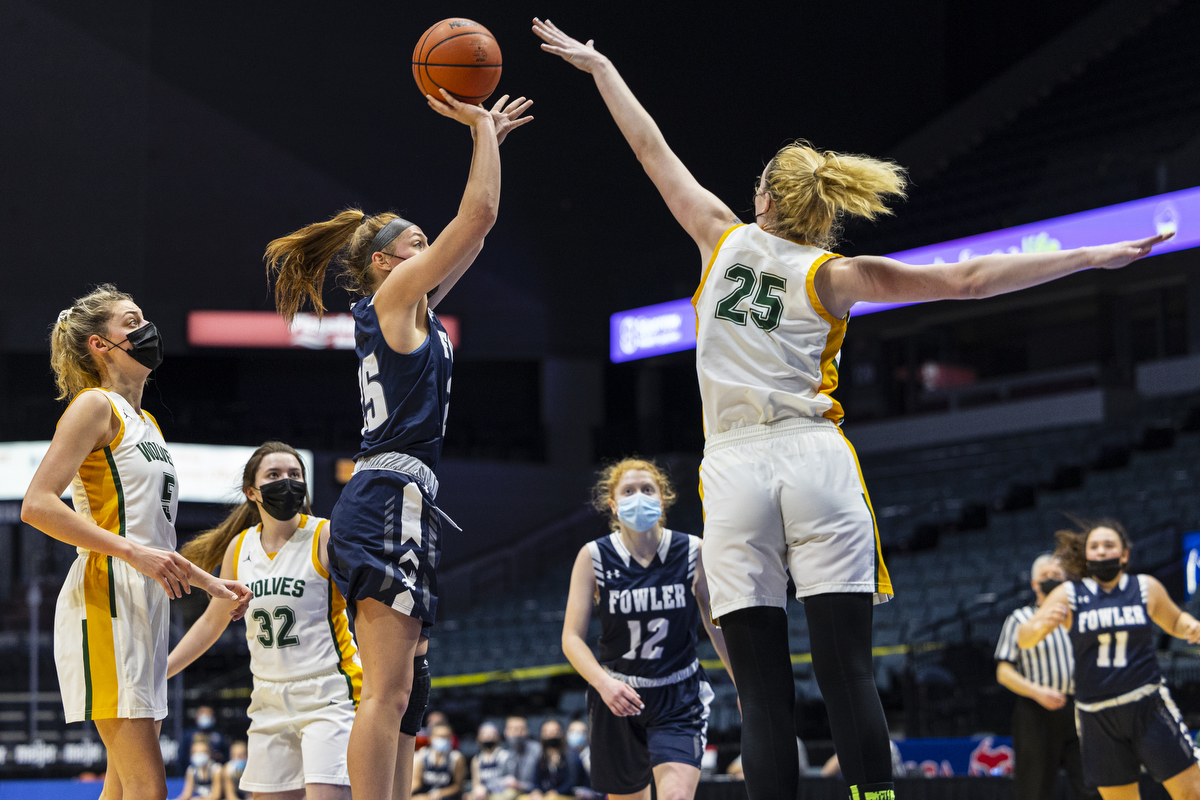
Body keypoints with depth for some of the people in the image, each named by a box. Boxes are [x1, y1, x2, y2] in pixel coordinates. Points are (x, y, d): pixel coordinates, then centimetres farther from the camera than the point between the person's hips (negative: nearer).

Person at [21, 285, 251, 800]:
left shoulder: (146, 422, 22)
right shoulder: (95, 406, -5)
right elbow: (37, 506, -16)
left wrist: (210, 583, 25)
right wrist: (133, 552, -21)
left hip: (146, 602, 9)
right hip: (106, 600, -9)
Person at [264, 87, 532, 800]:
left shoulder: (408, 309, 24)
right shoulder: (396, 293, 0)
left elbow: (473, 230, 32)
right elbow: (479, 213, -5)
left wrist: (490, 137, 34)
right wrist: (480, 127, 5)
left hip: (392, 505, 10)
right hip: (393, 495, -10)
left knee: (402, 695, 6)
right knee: (389, 692, -17)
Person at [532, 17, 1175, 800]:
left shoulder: (725, 236, 9)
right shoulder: (835, 274, 5)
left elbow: (652, 148, 21)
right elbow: (969, 279, -1)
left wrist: (598, 65, 34)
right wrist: (1095, 257, 1)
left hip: (733, 471, 1)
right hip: (816, 463, -1)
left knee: (763, 688, -3)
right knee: (848, 670, -4)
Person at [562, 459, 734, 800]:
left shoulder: (693, 553, -5)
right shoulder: (594, 557, -6)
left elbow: (719, 627, 3)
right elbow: (572, 637, -8)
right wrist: (604, 683, -24)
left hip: (679, 698, -1)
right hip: (617, 698, 1)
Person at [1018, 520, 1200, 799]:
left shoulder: (1147, 588, 4)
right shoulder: (1068, 596, 2)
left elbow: (1175, 621, 21)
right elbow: (1024, 638, 1)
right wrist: (1042, 625, -22)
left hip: (1147, 706, 0)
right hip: (1097, 714, 0)